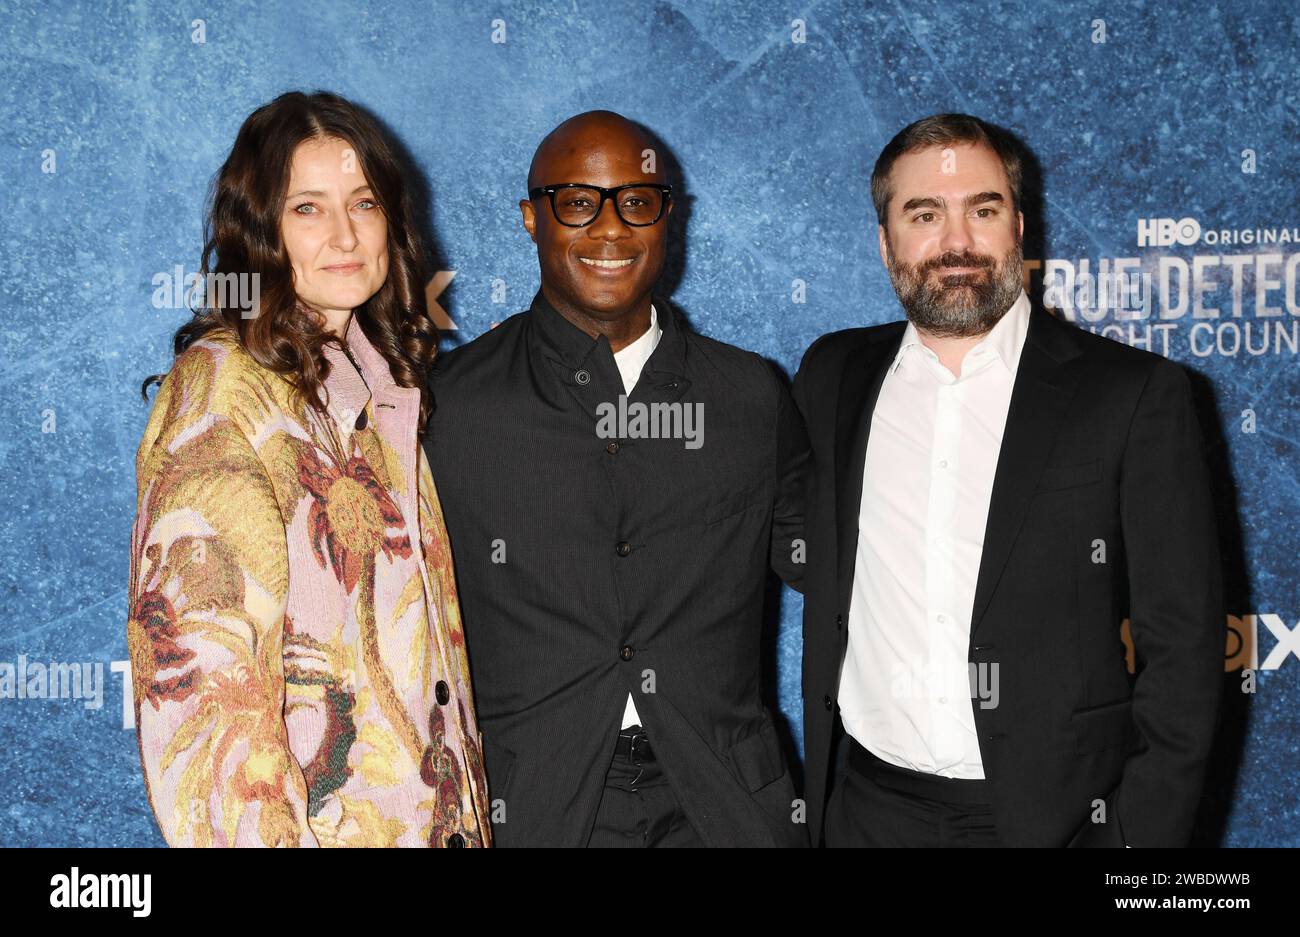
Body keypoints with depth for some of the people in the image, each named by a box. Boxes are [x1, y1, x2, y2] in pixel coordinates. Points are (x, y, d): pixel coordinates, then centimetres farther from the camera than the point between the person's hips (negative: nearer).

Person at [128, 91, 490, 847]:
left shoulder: (382, 379, 8)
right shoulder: (221, 386, -13)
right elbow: (196, 657, -18)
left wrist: (465, 802, 10)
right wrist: (264, 836, -23)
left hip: (430, 806, 7)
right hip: (318, 820, -7)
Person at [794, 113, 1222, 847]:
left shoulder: (1135, 394, -7)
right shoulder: (832, 379, 4)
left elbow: (1182, 646, -7)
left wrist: (1143, 835, -12)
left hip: (1054, 813, -2)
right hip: (868, 806, 3)